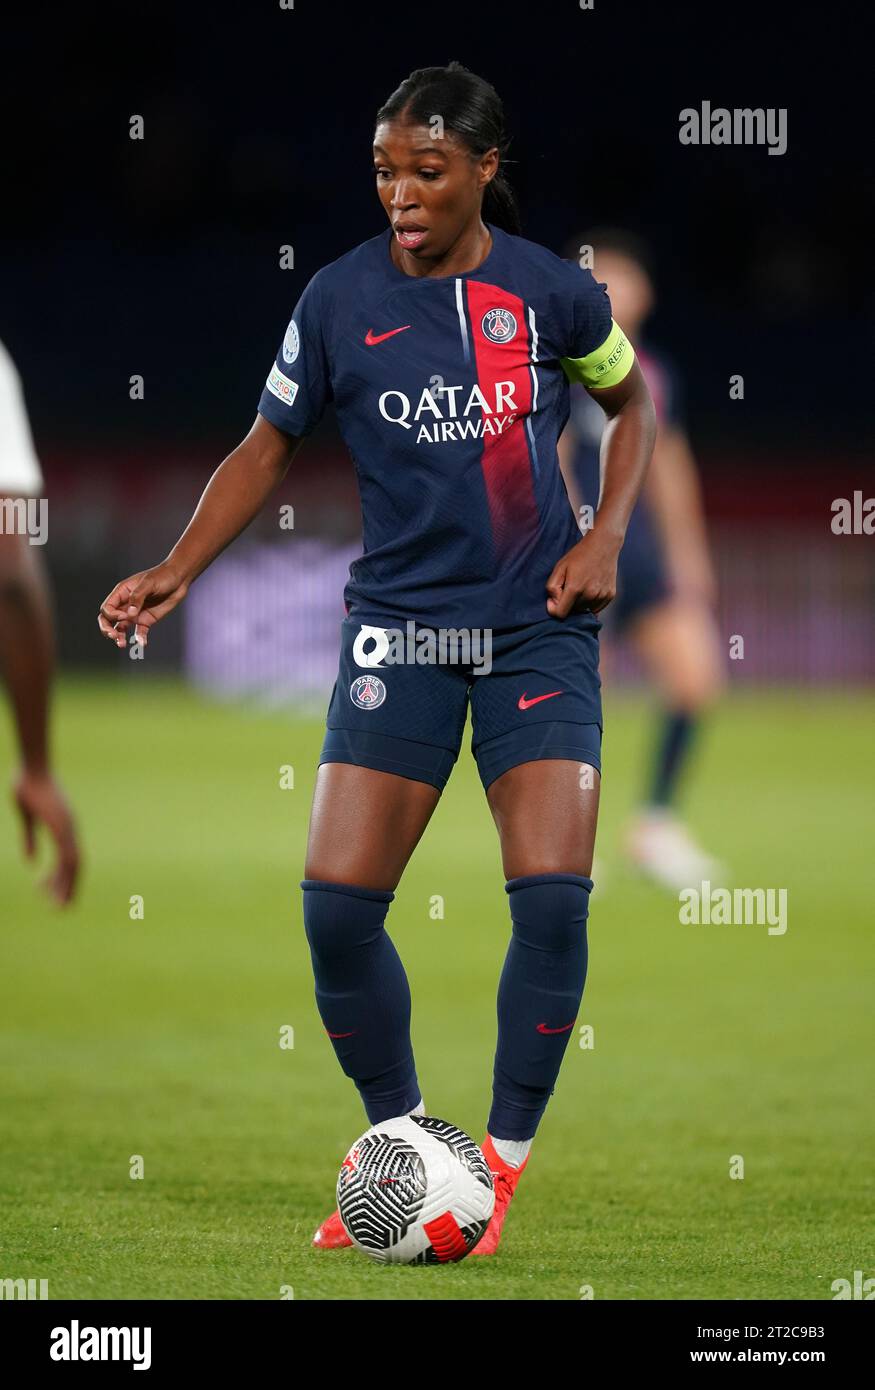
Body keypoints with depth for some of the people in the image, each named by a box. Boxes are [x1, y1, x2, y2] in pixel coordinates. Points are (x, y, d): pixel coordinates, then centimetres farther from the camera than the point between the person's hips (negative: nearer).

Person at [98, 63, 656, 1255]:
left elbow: (630, 401, 14)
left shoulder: (548, 291, -4)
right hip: (400, 629, 1)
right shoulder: (341, 299, -3)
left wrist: (606, 538, 1)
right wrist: (176, 570, -4)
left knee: (552, 898, -14)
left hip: (538, 627, -1)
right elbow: (269, 446, 8)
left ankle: (505, 1158, 3)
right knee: (337, 902, -9)